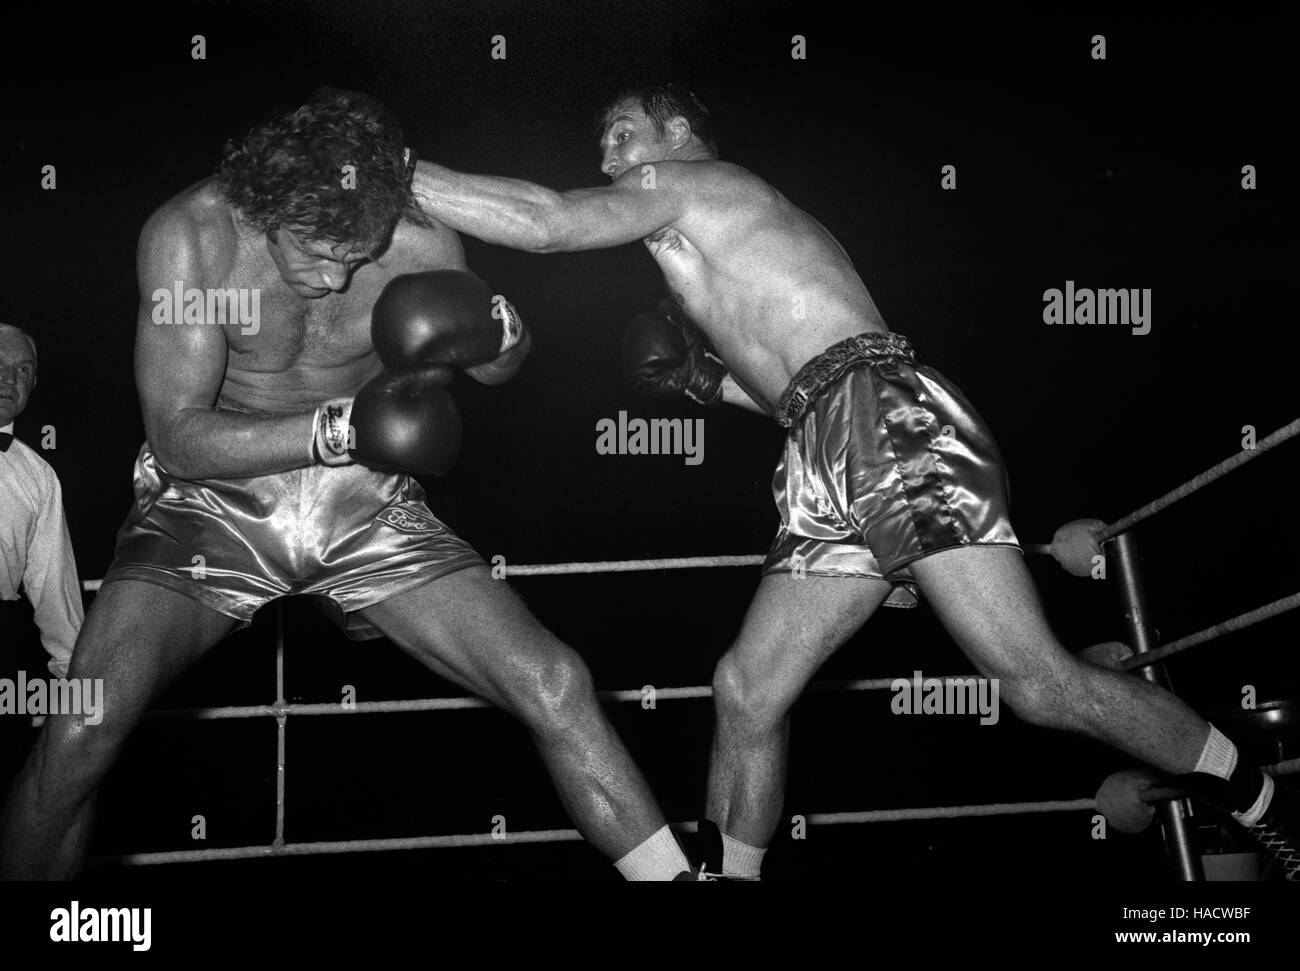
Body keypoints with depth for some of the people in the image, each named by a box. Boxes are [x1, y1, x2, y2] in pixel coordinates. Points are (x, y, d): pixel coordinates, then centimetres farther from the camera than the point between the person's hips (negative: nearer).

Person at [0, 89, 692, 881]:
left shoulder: (419, 244, -12)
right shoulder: (192, 234, -18)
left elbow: (499, 370, 8)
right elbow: (179, 438, -19)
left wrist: (497, 330, -17)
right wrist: (339, 430, -30)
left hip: (368, 505, 2)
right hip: (216, 498, -1)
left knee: (557, 687, -9)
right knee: (80, 737, -23)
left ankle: (675, 873, 8)